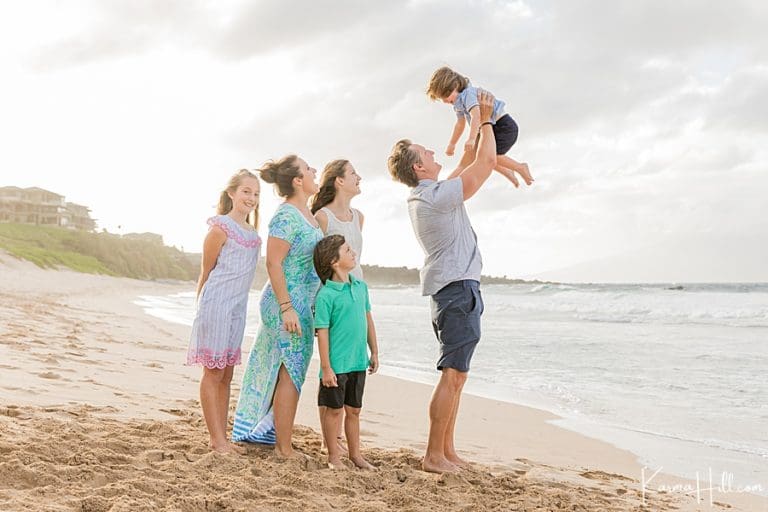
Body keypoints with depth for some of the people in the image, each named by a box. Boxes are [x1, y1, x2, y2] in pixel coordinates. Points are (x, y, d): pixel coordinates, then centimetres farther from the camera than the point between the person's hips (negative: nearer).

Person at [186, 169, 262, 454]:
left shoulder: (252, 232, 13)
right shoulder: (220, 228, -9)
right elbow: (206, 272, -5)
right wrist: (203, 308, -2)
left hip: (238, 307, 7)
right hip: (216, 305, -7)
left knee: (226, 374, 10)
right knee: (213, 373, -2)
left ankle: (222, 438, 16)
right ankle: (217, 440, 2)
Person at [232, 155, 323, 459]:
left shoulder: (306, 213, 12)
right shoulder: (285, 217, -17)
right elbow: (273, 264, -20)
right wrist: (287, 308, -23)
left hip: (303, 303, 9)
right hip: (287, 303, -9)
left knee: (278, 372, 16)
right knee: (290, 374, -4)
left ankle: (264, 433, 28)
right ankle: (284, 449, 4)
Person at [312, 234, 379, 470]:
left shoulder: (361, 286, 6)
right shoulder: (326, 295, -15)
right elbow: (322, 333, -14)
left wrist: (374, 352, 16)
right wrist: (326, 367, -14)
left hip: (358, 362, 6)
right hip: (336, 364, -6)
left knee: (354, 410, 16)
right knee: (334, 409, 7)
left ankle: (355, 454, 27)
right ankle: (334, 455, 20)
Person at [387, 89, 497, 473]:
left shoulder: (422, 196, 14)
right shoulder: (439, 195, -15)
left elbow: (469, 168, 28)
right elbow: (487, 162, -11)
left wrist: (479, 129, 28)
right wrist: (485, 120, 3)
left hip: (450, 287, 10)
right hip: (458, 287, -10)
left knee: (455, 374, 12)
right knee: (453, 374, -10)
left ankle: (448, 451, 15)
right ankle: (433, 456, -8)